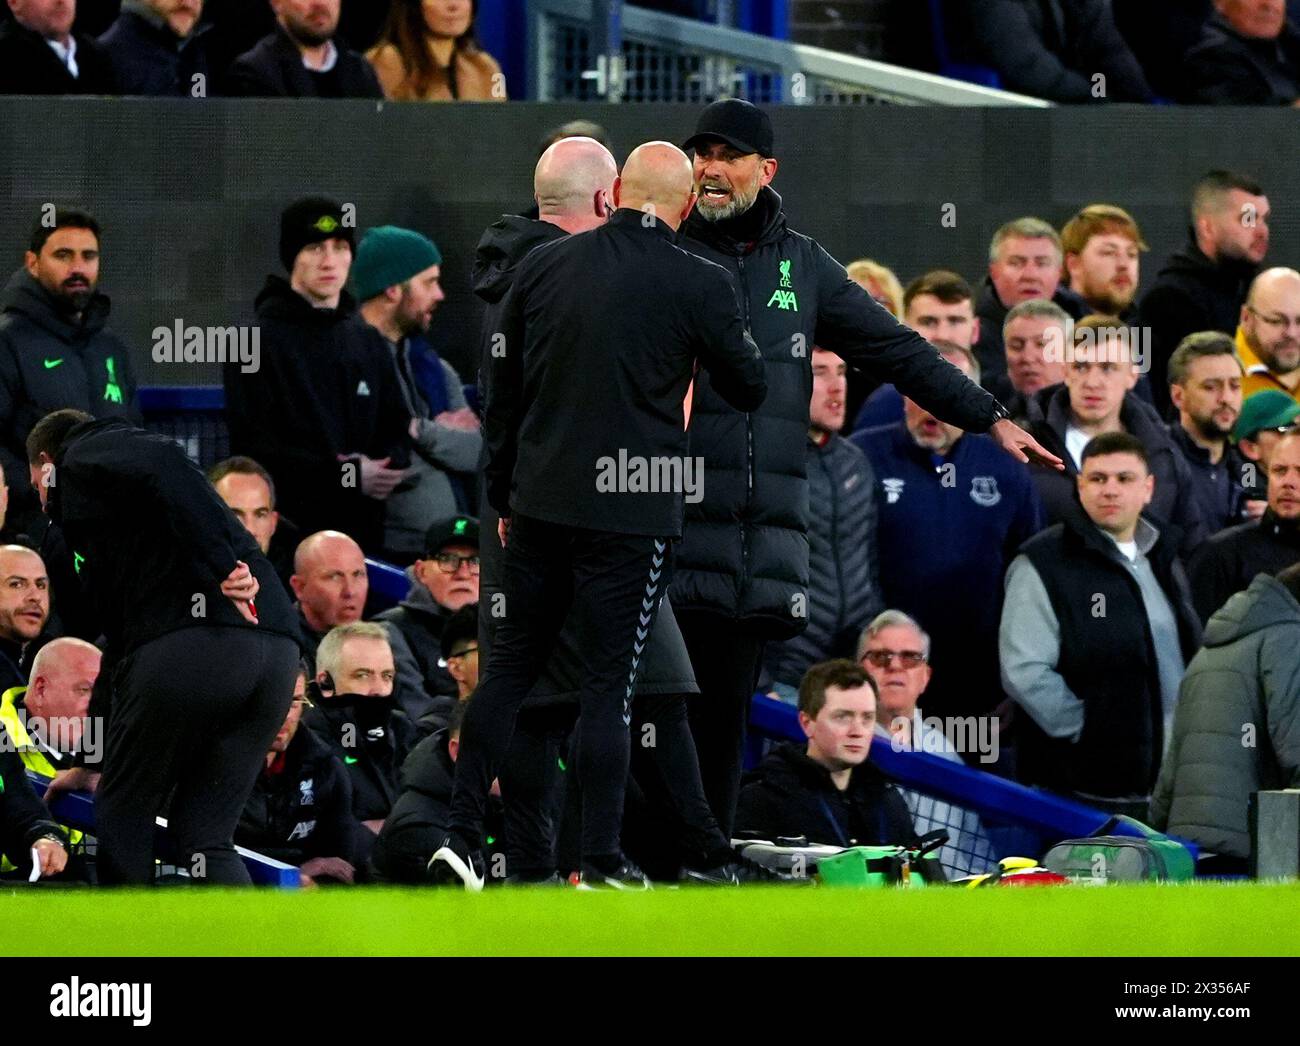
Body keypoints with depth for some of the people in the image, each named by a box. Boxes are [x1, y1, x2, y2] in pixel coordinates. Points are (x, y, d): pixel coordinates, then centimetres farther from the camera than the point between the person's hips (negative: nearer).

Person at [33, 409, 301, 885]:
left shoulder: (81, 458, 13)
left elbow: (161, 465, -12)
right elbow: (121, 639, 44)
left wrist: (221, 564, -18)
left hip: (191, 642, -8)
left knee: (123, 818, 10)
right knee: (204, 840, 12)